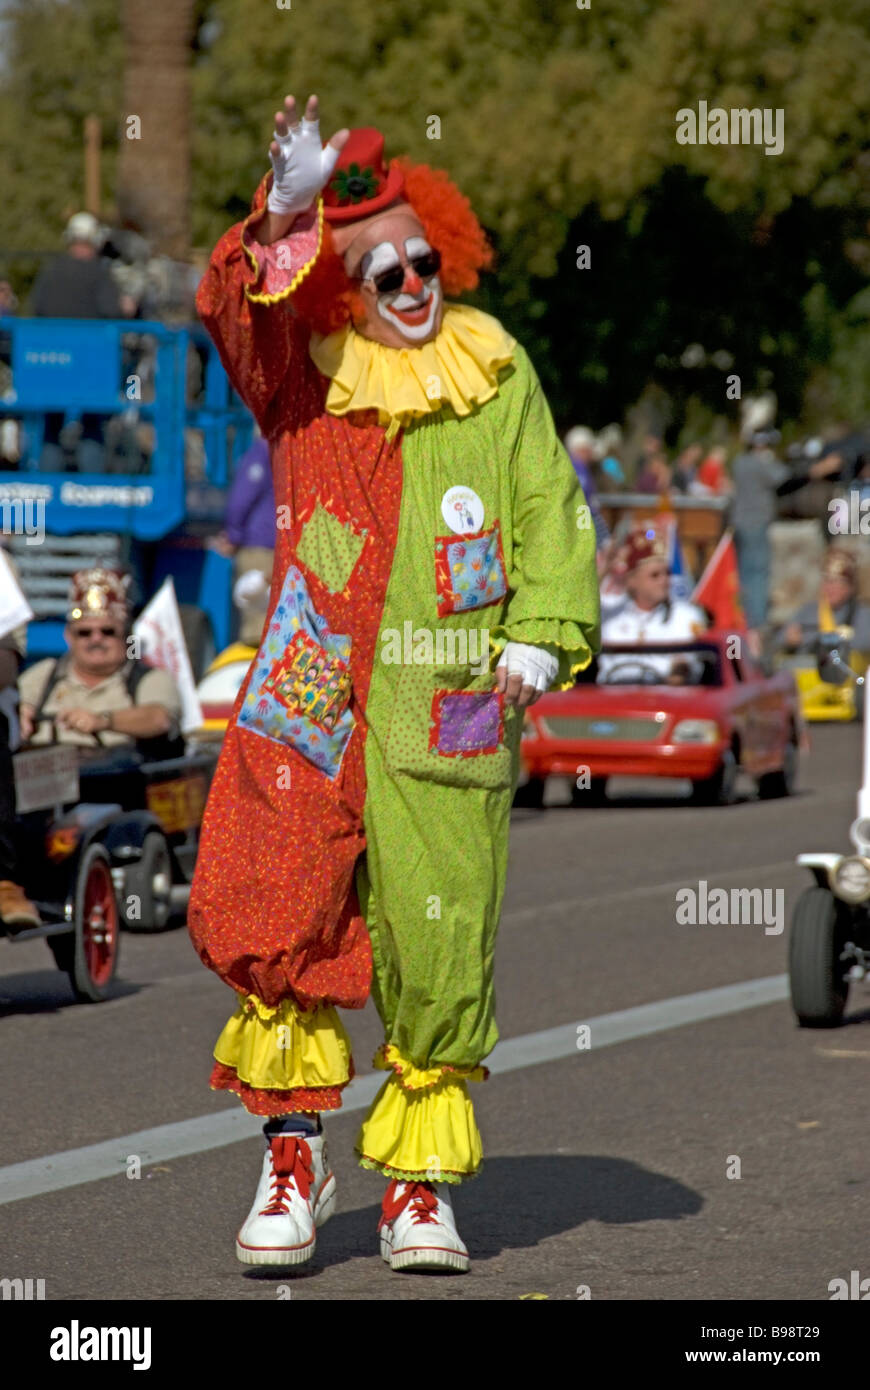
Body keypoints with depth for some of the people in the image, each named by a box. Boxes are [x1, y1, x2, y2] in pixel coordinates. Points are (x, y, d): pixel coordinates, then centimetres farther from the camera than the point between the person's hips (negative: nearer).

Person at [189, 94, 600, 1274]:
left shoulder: (495, 374, 9)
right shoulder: (299, 371, 7)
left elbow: (550, 511, 10)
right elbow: (234, 308, -13)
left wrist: (541, 636, -4)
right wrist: (285, 213, -29)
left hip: (452, 711, 1)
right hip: (313, 693, -1)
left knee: (440, 949, 1)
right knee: (283, 913, -8)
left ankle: (422, 1182, 13)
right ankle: (295, 1153, 8)